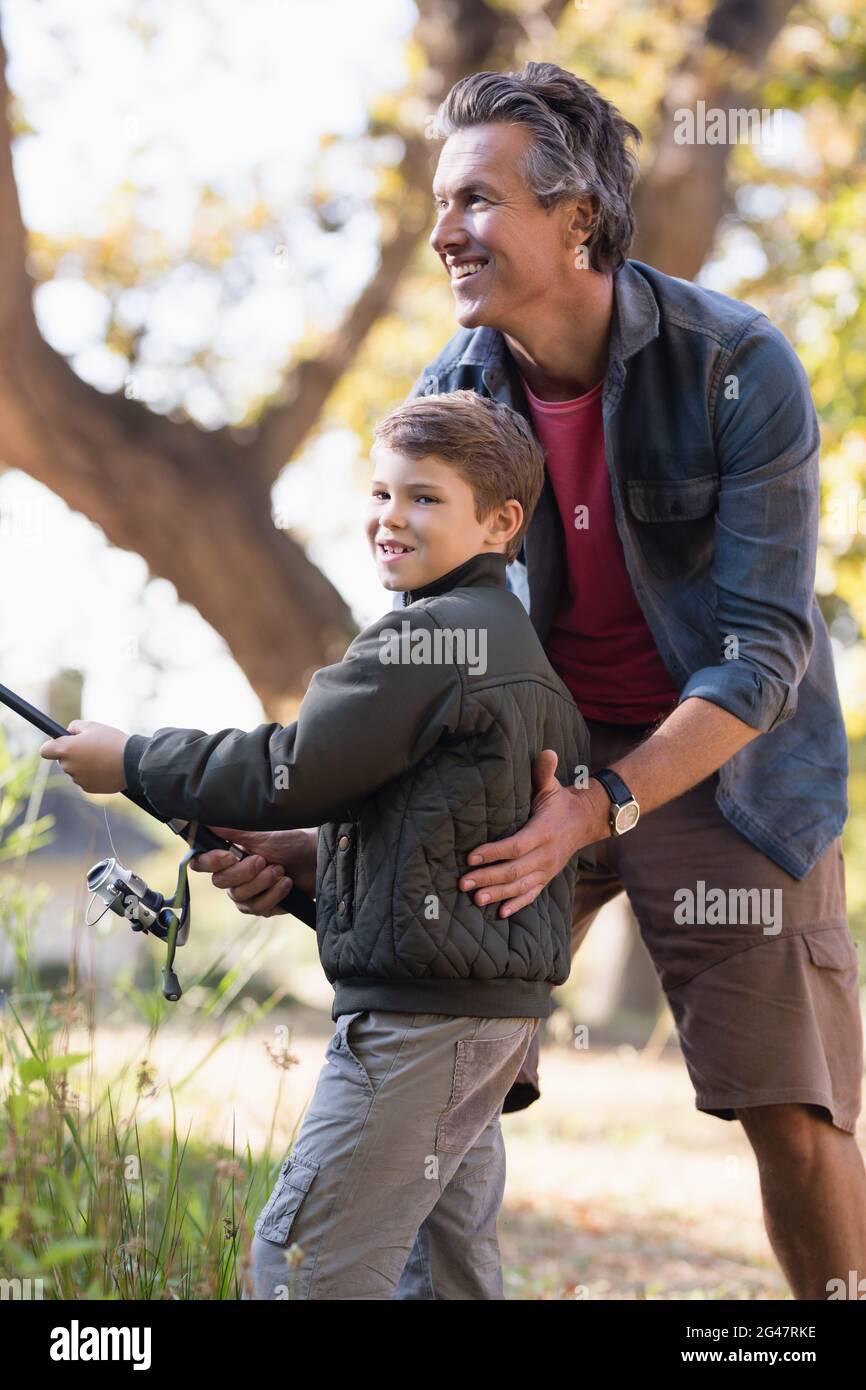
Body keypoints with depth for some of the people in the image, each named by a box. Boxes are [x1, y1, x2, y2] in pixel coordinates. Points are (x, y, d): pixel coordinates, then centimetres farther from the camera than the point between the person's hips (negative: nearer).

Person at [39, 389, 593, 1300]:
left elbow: (294, 772, -14)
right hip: (501, 1008, 10)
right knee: (449, 1259, 15)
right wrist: (297, 870, 18)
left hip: (421, 1015, -10)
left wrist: (129, 762, -1)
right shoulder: (518, 646, 17)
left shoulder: (425, 639, -13)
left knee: (303, 1259, -8)